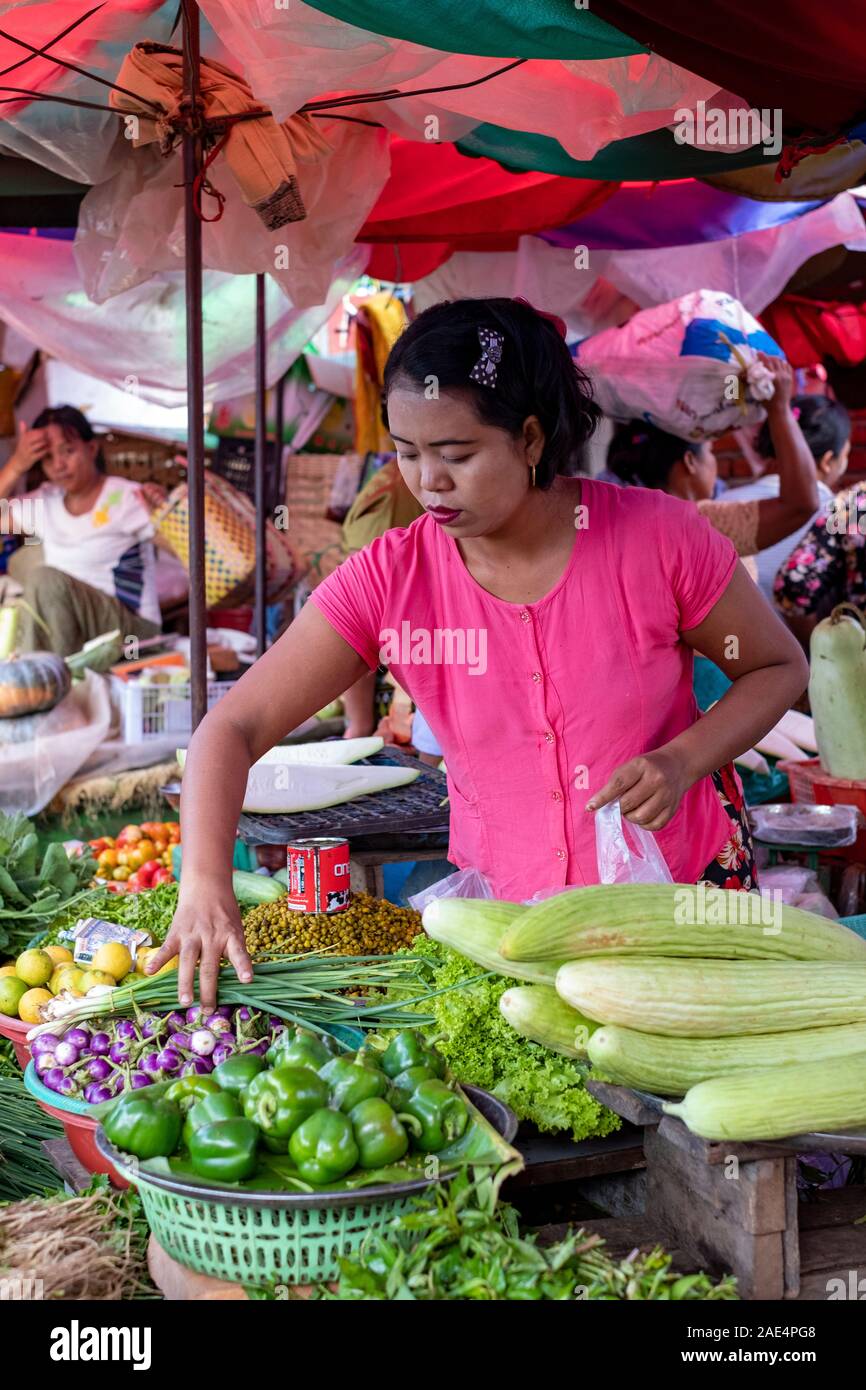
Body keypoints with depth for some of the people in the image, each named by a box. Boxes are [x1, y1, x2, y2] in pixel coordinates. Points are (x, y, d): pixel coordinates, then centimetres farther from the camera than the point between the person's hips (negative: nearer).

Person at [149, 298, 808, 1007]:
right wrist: (206, 883, -30)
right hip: (504, 911, 1)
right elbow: (232, 728, -14)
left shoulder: (657, 536, -15)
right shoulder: (388, 580, -13)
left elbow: (779, 667, -1)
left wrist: (684, 760, -19)